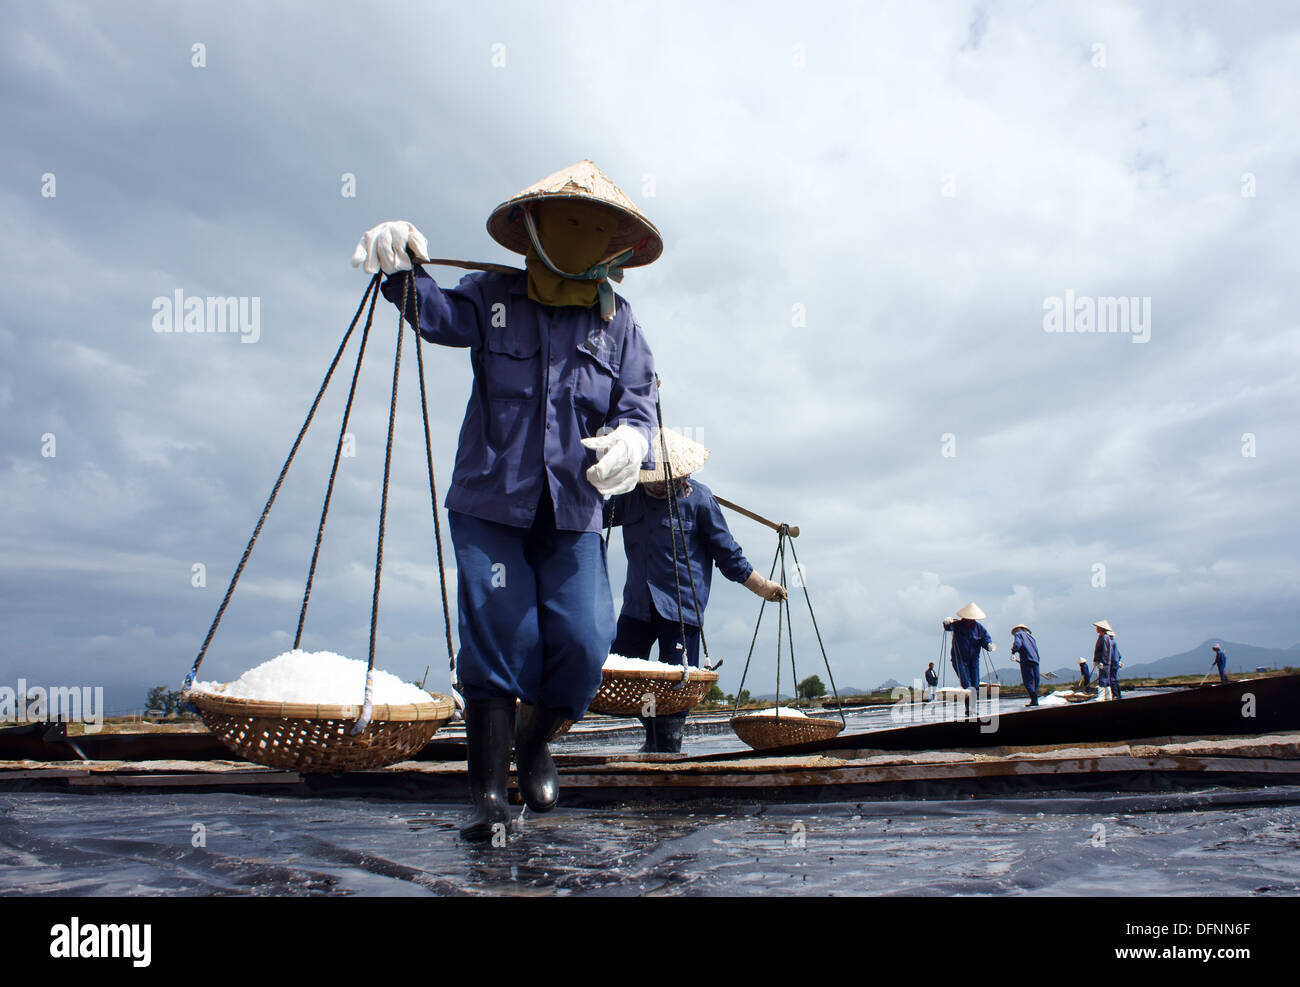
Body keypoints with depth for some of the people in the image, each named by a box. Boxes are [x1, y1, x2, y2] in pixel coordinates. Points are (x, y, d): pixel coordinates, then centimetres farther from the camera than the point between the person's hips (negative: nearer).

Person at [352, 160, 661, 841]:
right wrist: (405, 270, -37)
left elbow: (638, 401, 2)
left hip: (572, 512, 2)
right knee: (496, 638, -6)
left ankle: (533, 742, 23)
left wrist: (629, 438, -22)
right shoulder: (492, 298, 3)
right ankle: (488, 791, 7)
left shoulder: (617, 323, 8)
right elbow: (436, 313, -15)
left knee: (583, 644, -8)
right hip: (489, 503, -1)